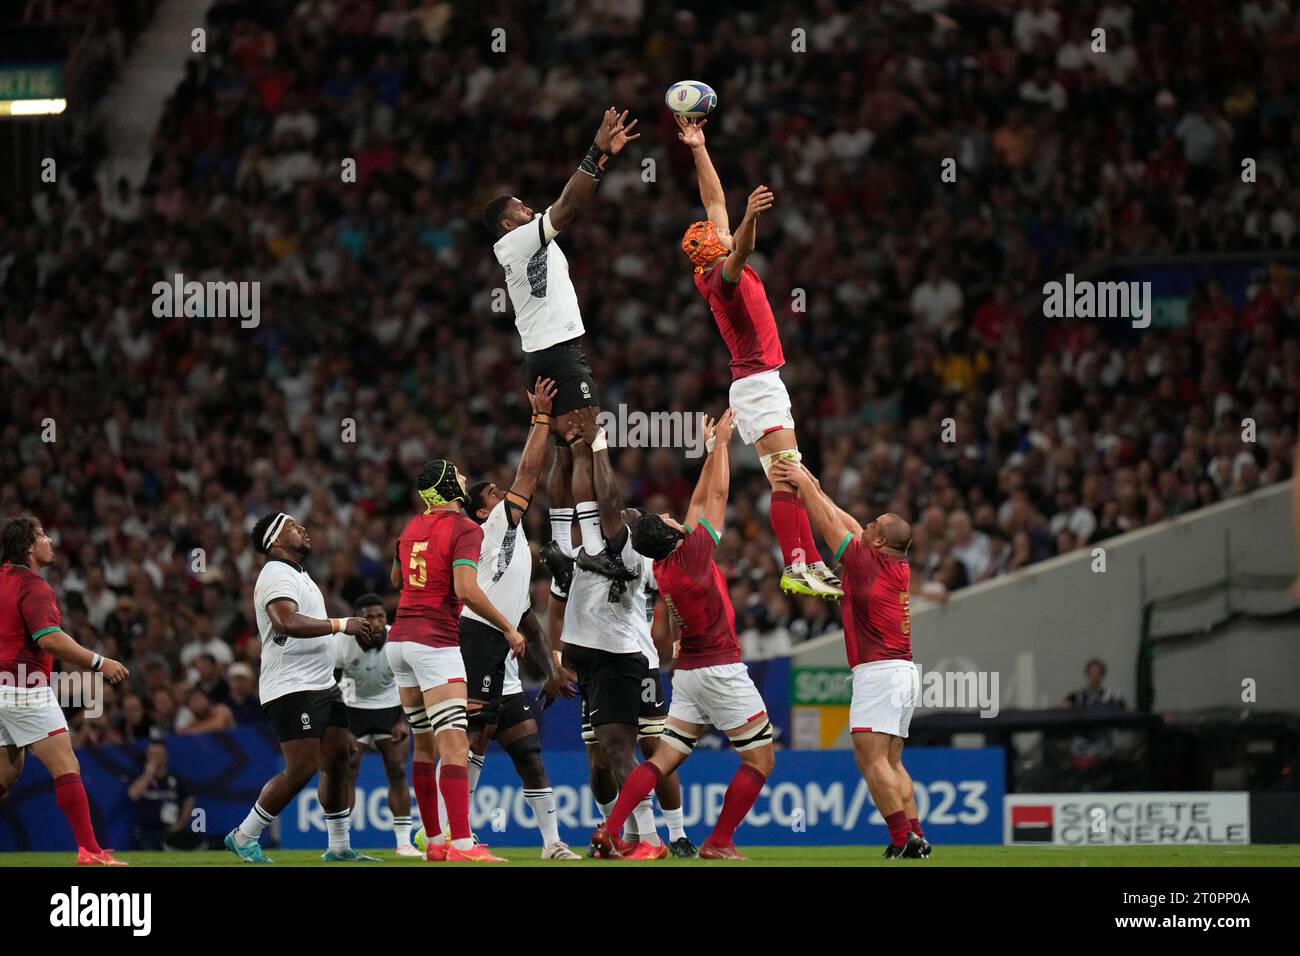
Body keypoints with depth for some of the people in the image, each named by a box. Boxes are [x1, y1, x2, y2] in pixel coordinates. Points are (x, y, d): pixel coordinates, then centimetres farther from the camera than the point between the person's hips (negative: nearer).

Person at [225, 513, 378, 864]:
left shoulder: (298, 575, 21)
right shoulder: (277, 575, -13)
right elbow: (286, 622, -30)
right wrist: (340, 624, -25)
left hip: (322, 686, 10)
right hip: (292, 688, -10)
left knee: (337, 762, 5)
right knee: (302, 769, -14)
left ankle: (339, 848, 12)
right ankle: (243, 837, -2)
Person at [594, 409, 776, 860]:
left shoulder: (661, 566, 3)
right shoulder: (692, 554, -17)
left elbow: (700, 501, 15)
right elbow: (717, 495, -9)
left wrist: (712, 449, 20)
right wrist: (720, 442, 3)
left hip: (688, 670, 7)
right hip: (720, 667, -7)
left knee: (664, 758, 5)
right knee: (760, 758, 3)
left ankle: (610, 830, -8)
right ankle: (719, 842, -1)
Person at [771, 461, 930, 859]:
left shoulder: (868, 562, -8)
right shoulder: (900, 568, 13)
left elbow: (829, 524, 0)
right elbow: (850, 526, 24)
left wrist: (804, 483, 12)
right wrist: (815, 488, 28)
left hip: (878, 671, -9)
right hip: (905, 670, 9)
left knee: (871, 758, -12)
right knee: (890, 762, 12)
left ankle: (903, 839, -19)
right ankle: (916, 836, 5)